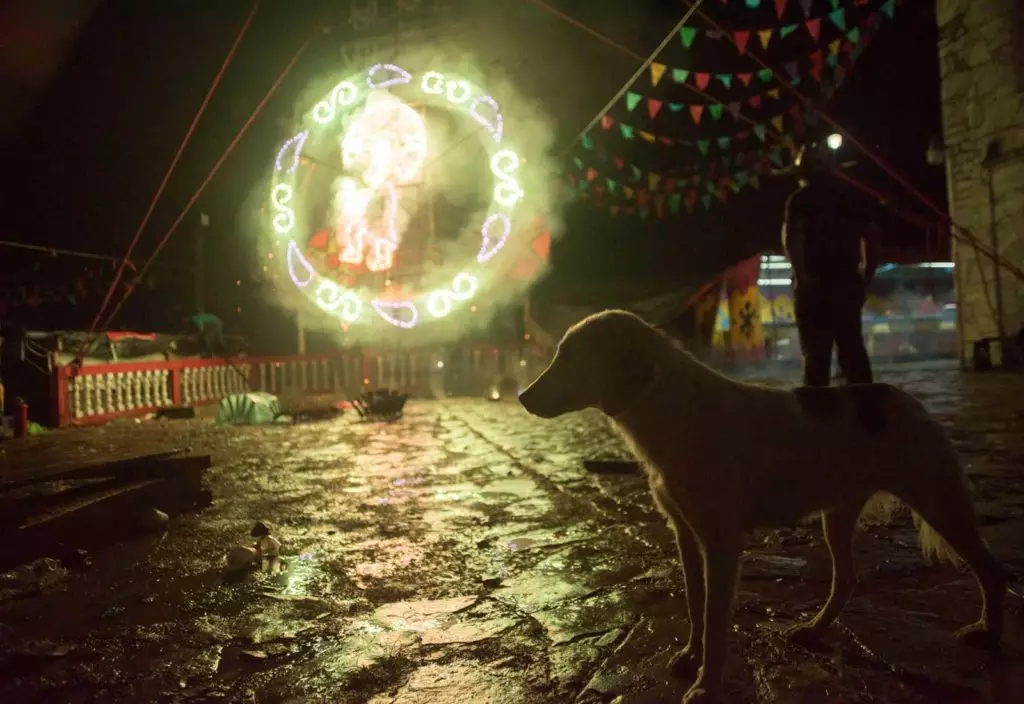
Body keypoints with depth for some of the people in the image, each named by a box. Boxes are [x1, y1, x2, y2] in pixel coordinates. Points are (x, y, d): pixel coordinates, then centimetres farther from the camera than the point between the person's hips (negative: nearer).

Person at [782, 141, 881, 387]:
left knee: (816, 353, -2)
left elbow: (791, 238, -15)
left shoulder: (800, 199, 1)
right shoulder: (852, 195, 14)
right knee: (852, 348, 12)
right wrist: (865, 278, 14)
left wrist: (802, 276, -9)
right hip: (847, 281, 4)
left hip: (814, 284, -4)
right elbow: (872, 237, 11)